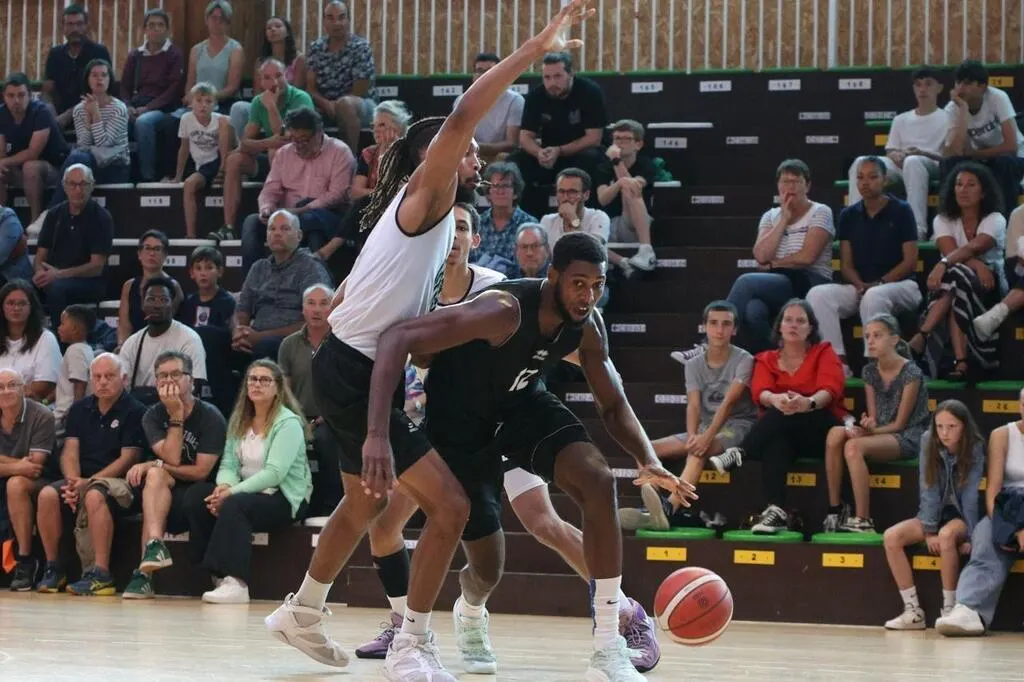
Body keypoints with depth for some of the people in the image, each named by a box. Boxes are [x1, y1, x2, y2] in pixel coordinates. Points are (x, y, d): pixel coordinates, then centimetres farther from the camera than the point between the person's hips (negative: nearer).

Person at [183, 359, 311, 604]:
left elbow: (274, 473, -19)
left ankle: (236, 582, -40)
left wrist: (232, 492, -24)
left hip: (284, 498, -7)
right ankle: (217, 573, -19)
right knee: (196, 495, -17)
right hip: (248, 492, 7)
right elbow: (229, 464, 6)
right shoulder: (239, 421, 13)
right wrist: (224, 485, -18)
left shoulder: (288, 423, -10)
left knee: (235, 505, -34)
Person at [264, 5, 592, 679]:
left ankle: (304, 612, 46)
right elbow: (461, 117, -29)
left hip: (361, 372, 10)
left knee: (367, 501, 28)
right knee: (450, 503, -13)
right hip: (353, 374, -10)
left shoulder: (433, 214, 17)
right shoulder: (426, 192, -11)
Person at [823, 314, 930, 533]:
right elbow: (873, 418, 8)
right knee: (835, 434, -25)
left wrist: (872, 431, -25)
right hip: (880, 433, 6)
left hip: (908, 438, -6)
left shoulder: (911, 373, -11)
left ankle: (862, 521, -32)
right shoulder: (870, 371, 9)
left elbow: (900, 423, -11)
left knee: (854, 446, -34)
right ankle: (835, 510, -21)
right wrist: (866, 426, -15)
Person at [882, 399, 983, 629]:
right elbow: (929, 489, -11)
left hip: (961, 516, -4)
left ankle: (949, 608, -27)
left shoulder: (975, 449, -14)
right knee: (891, 537, -21)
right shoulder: (929, 442, -8)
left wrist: (970, 537, -23)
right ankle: (913, 611, -20)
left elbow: (971, 495, -18)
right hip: (935, 514, 4)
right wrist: (929, 531, -17)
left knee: (947, 536, -37)